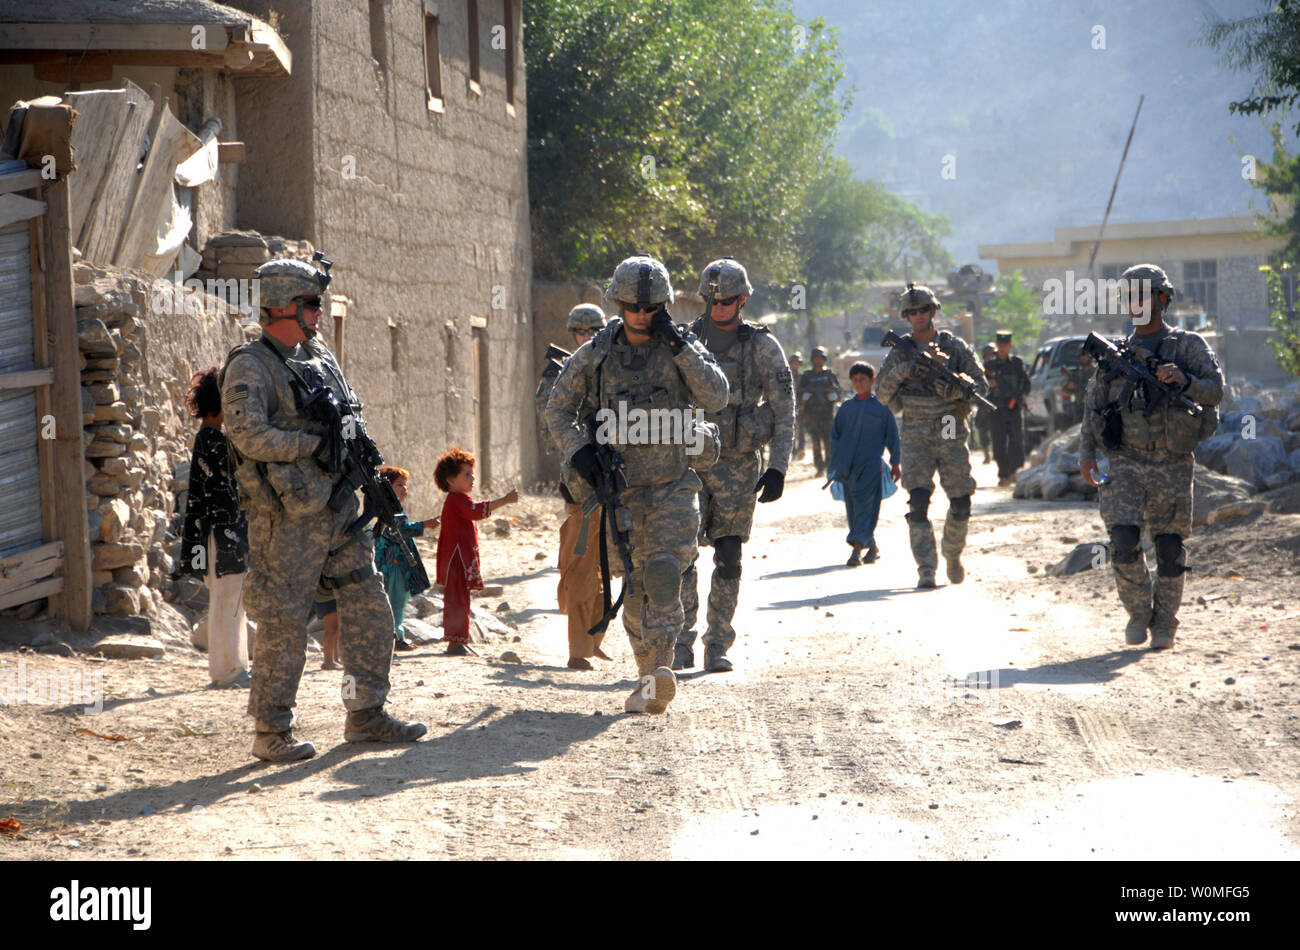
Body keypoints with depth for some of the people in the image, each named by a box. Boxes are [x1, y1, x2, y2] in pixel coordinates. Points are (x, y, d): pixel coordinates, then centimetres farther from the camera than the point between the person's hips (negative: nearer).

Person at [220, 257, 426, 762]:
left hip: (338, 506, 8)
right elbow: (249, 434, -22)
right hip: (287, 515, -8)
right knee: (284, 622, -3)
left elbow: (351, 417, 23)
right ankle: (271, 733, 5)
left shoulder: (320, 358, 15)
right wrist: (315, 445, -20)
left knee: (369, 606, 7)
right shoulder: (250, 368, -9)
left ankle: (365, 715, 17)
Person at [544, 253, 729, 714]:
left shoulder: (682, 347, -1)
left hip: (673, 489, -2)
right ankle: (648, 675, 20)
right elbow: (557, 410, 9)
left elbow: (716, 397, -16)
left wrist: (677, 343, -20)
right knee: (634, 585, 6)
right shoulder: (596, 354, 1)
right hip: (621, 490, 2)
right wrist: (579, 451, -8)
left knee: (663, 573, -20)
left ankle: (660, 671, -24)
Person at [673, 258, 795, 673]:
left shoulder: (763, 347, 0)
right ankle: (681, 646, -4)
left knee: (728, 558, 3)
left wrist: (778, 467, -9)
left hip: (737, 466, -1)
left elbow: (784, 410, -1)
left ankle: (718, 647, 12)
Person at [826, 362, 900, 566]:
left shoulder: (881, 406, 5)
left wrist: (895, 463, 5)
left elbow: (892, 435, 7)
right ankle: (872, 546, 19)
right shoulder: (847, 406, 14)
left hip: (871, 463, -4)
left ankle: (857, 548, -21)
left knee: (864, 502, -14)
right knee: (852, 506, 5)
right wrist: (835, 461, 8)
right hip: (848, 463, 4)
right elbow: (835, 434, 16)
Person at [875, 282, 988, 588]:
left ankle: (953, 555, 29)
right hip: (917, 439, -1)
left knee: (961, 506, 2)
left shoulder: (955, 347, 4)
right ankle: (925, 571, -17)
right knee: (918, 501, -16)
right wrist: (901, 372, -15)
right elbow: (882, 394, 3)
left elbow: (981, 385, 2)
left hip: (952, 436, 1)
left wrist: (957, 389, -18)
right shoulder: (900, 352, 5)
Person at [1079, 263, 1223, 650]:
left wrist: (1184, 381, -27)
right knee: (1123, 540, -14)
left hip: (1172, 466, -1)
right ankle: (1138, 612, 6)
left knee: (1169, 549, 2)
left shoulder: (1189, 346, 4)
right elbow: (1092, 406, 15)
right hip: (1126, 462, 1)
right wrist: (1086, 454, 4)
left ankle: (1164, 624, 17)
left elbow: (1215, 391, -7)